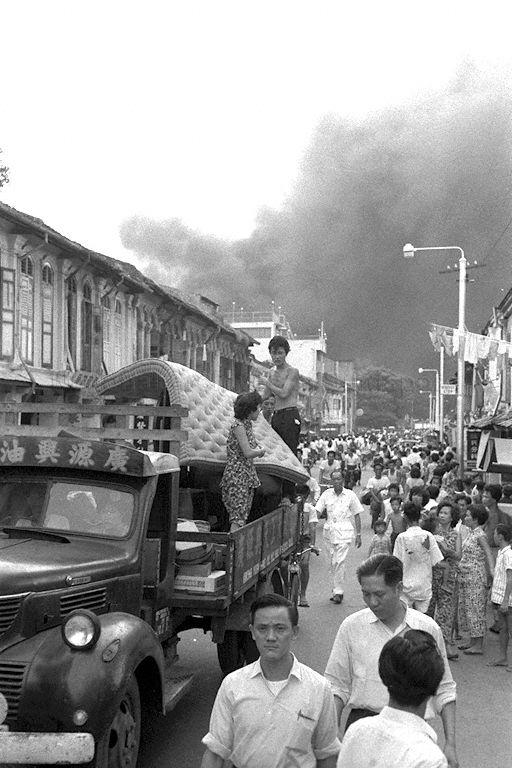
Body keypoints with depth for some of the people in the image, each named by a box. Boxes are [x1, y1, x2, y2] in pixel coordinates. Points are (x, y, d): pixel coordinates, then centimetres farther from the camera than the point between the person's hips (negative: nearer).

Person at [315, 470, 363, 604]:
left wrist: (358, 535, 5)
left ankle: (338, 591, -8)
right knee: (332, 562, 9)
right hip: (329, 531, 3)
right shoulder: (326, 494, 4)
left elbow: (357, 516, 7)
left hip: (344, 532, -3)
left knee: (339, 562, -12)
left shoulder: (350, 495, 1)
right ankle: (337, 590, 20)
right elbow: (317, 512, 1)